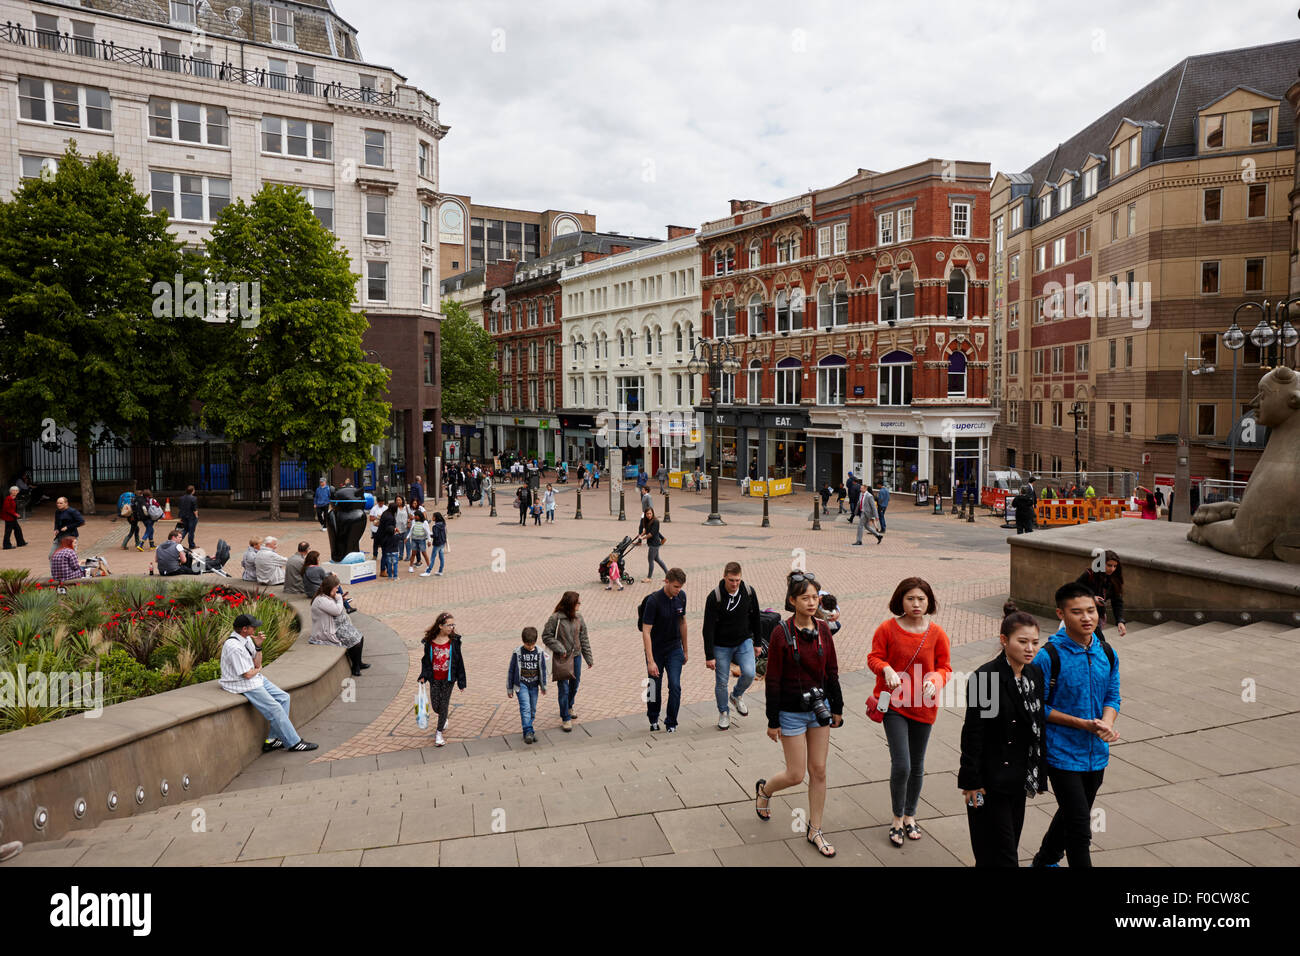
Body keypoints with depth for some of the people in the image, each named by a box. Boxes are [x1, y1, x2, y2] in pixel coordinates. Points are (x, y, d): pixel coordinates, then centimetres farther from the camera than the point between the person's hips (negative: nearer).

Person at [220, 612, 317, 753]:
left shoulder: (247, 639, 5)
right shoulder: (234, 647, -24)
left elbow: (257, 664, 10)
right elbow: (248, 674, -21)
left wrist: (258, 646, -4)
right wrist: (257, 670, 1)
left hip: (255, 678, 10)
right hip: (242, 685, -10)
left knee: (283, 698, 4)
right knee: (275, 709, -13)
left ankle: (271, 740, 3)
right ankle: (294, 743, -3)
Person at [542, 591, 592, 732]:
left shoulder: (578, 618, 0)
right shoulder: (555, 618, -16)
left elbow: (584, 639, 7)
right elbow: (546, 636, -9)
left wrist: (589, 659, 9)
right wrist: (560, 649, -16)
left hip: (576, 656, 5)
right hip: (561, 658, -5)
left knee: (575, 684, 19)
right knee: (563, 688, -3)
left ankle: (569, 707, 46)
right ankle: (565, 718, 10)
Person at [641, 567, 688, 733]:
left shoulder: (681, 596, -5)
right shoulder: (653, 600, -22)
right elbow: (646, 631, -23)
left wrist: (685, 650, 15)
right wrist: (650, 661, -27)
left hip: (674, 649, 3)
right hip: (655, 650, -3)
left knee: (675, 686, -8)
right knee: (655, 687, 9)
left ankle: (671, 723, 9)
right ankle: (653, 719, 34)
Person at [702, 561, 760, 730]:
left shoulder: (749, 592, -9)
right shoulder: (714, 597, -20)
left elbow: (755, 618, 6)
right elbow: (708, 628, -16)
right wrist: (709, 656, -16)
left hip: (744, 641, 2)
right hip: (721, 646, -2)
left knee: (749, 673, -16)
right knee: (721, 682, 3)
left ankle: (737, 696, 16)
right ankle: (724, 713, 28)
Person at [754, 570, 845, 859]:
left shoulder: (823, 629, -1)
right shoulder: (781, 633, -16)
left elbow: (832, 671, 8)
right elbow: (773, 680, -13)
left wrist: (837, 708, 9)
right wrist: (772, 721, -11)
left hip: (820, 707, 5)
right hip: (792, 712, -5)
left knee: (819, 771, 9)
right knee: (796, 775, 3)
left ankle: (815, 830, 25)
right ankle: (764, 789, 35)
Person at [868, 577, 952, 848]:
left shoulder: (936, 633, -4)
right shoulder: (887, 629, -9)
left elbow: (944, 667, 4)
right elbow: (874, 657, -2)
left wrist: (935, 680, -17)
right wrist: (887, 669, -24)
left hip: (923, 707, 3)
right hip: (894, 704, -3)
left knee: (917, 766, 15)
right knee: (901, 765, -9)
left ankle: (910, 816, 36)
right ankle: (897, 819, 13)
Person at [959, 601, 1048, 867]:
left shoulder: (1035, 675, 3)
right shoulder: (985, 677, -19)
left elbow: (1039, 727, 11)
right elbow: (972, 733, -17)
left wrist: (1039, 775, 13)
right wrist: (971, 782, -16)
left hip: (1018, 779, 7)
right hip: (991, 780, -7)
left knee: (1009, 843, 17)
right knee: (1001, 853, -1)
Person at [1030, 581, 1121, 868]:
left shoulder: (1107, 654, -1)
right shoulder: (1049, 656, -20)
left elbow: (1112, 697, 7)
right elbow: (1037, 707, -15)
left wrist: (1107, 722, -13)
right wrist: (1082, 723, -21)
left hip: (1096, 753, 6)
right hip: (1063, 755, -6)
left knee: (1070, 815, 23)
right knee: (1079, 827, -6)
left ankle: (1045, 861, 45)